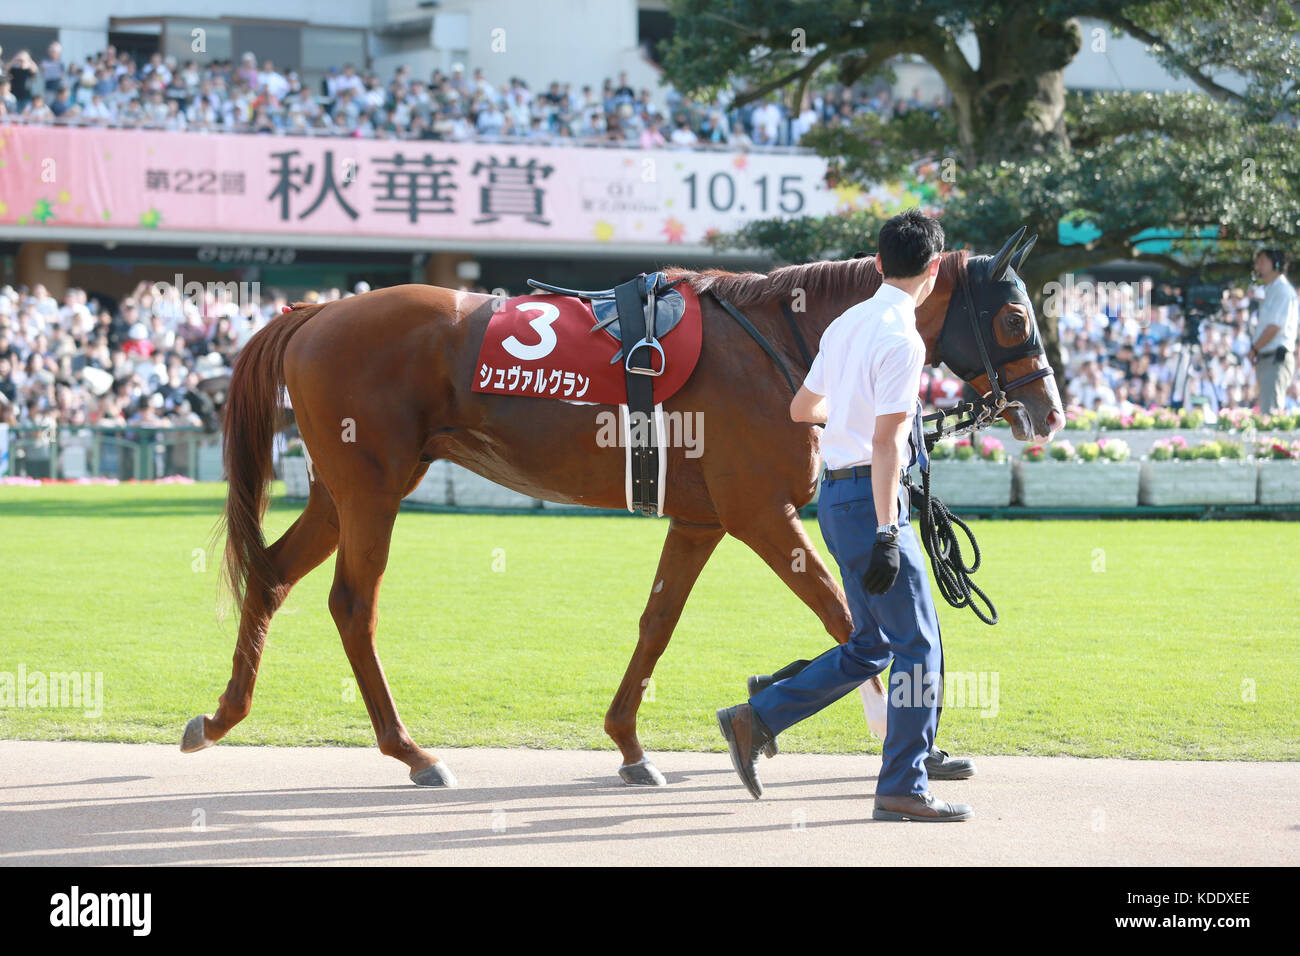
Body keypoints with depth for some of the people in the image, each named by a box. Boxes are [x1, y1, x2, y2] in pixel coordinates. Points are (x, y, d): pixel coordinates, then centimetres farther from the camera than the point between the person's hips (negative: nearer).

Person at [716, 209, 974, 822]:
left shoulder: (846, 324, 12)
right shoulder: (902, 339, -14)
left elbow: (801, 408, 25)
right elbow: (886, 441, -21)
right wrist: (886, 532, -24)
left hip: (836, 495, 9)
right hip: (869, 496, -9)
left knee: (871, 646, 15)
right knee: (917, 644, -3)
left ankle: (756, 720, 12)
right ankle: (903, 788, 0)